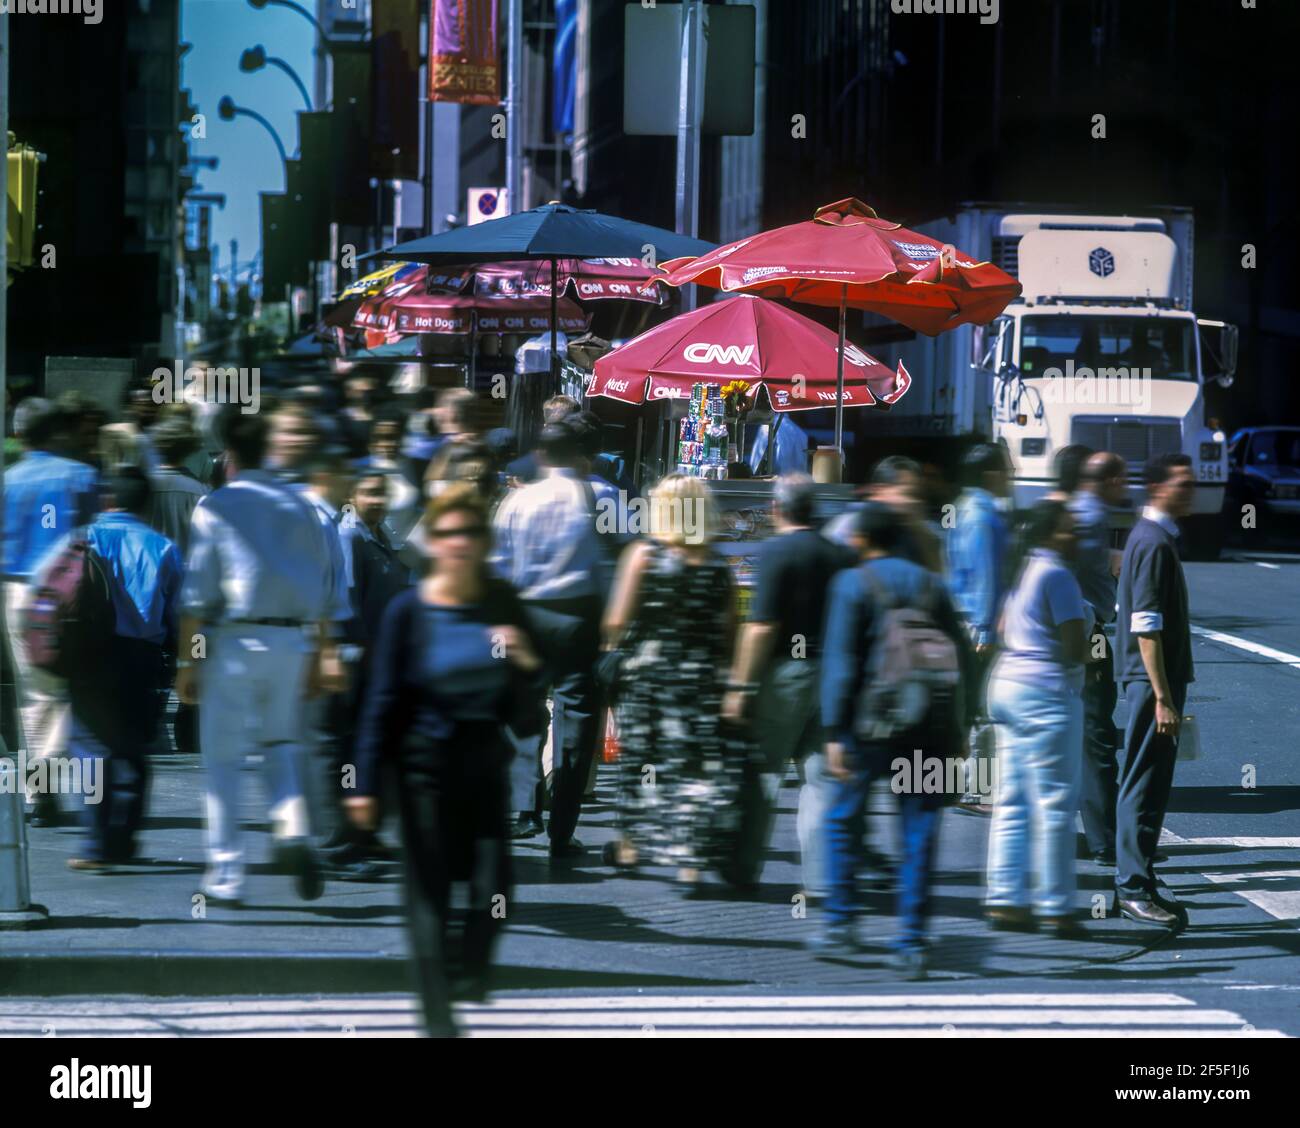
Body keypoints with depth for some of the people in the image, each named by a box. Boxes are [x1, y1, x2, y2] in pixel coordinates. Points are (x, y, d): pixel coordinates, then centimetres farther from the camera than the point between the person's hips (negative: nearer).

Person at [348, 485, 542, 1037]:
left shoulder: (504, 603, 0)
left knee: (492, 889, -2)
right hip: (427, 764, -2)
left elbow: (524, 701, 10)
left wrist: (526, 664, -13)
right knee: (429, 893, 0)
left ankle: (477, 983, 28)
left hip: (487, 762, 2)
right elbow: (383, 700, -4)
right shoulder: (408, 611, -8)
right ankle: (438, 1014, 9)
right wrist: (365, 784, -6)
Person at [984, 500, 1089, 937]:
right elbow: (1076, 647, -17)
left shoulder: (1024, 571, 14)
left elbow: (1004, 632, 22)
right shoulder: (1056, 575, -14)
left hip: (1008, 685, 10)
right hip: (1047, 693, -10)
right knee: (1055, 804, -4)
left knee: (1013, 801, 11)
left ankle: (1004, 900, 12)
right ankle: (1055, 909, -1)